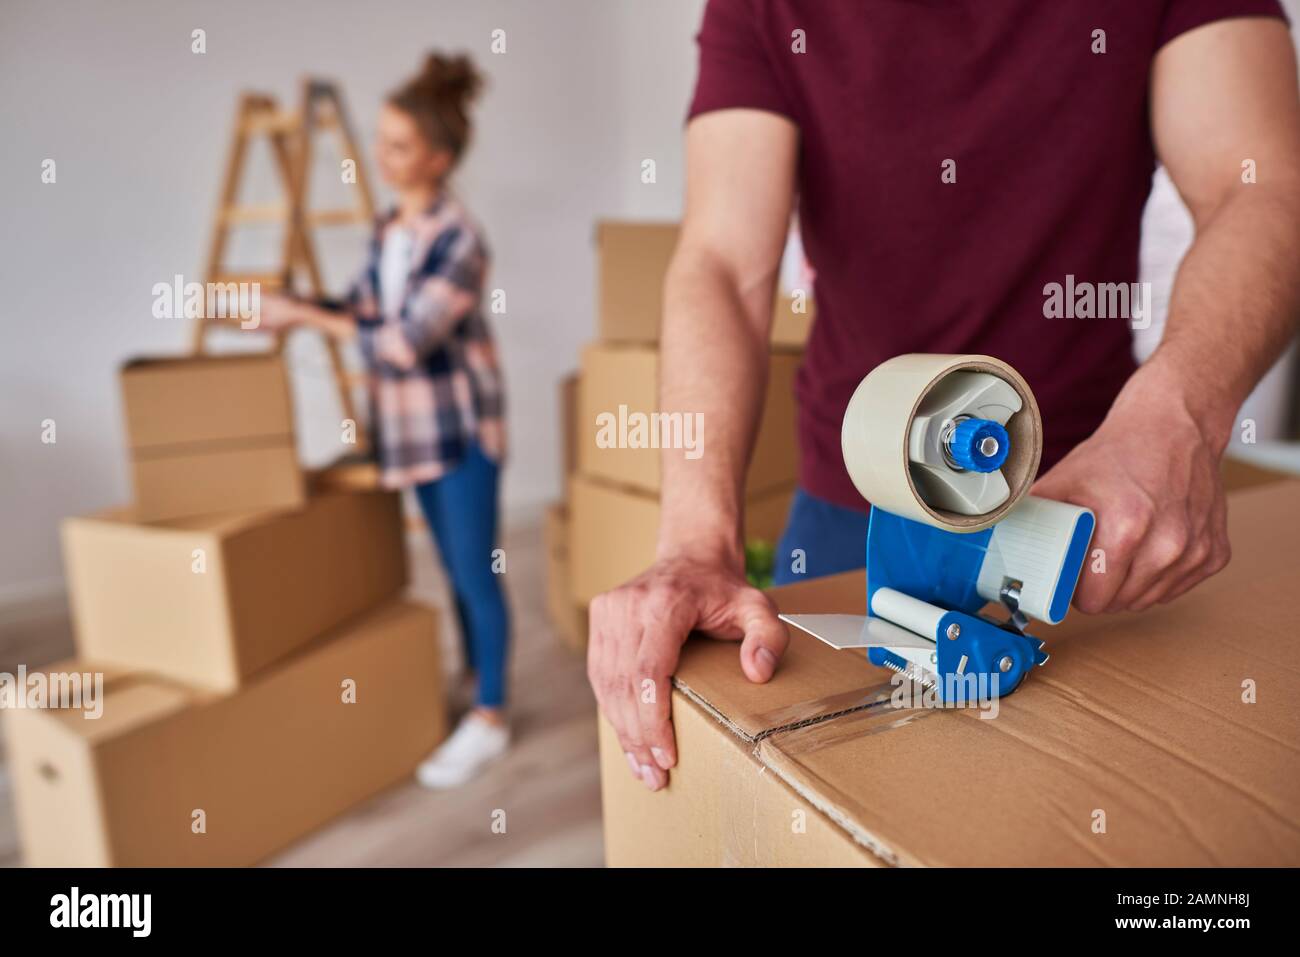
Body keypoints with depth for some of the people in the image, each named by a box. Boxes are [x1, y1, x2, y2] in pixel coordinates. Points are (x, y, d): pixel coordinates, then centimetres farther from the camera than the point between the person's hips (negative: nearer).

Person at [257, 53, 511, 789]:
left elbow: (407, 341, -22)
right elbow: (363, 307, 16)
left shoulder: (459, 240, -17)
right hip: (413, 425, 7)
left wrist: (308, 318, -17)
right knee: (453, 567, 18)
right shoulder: (389, 230, 7)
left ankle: (491, 719, 16)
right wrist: (287, 301, 3)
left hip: (462, 425, -7)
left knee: (475, 572, 2)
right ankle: (476, 682, 35)